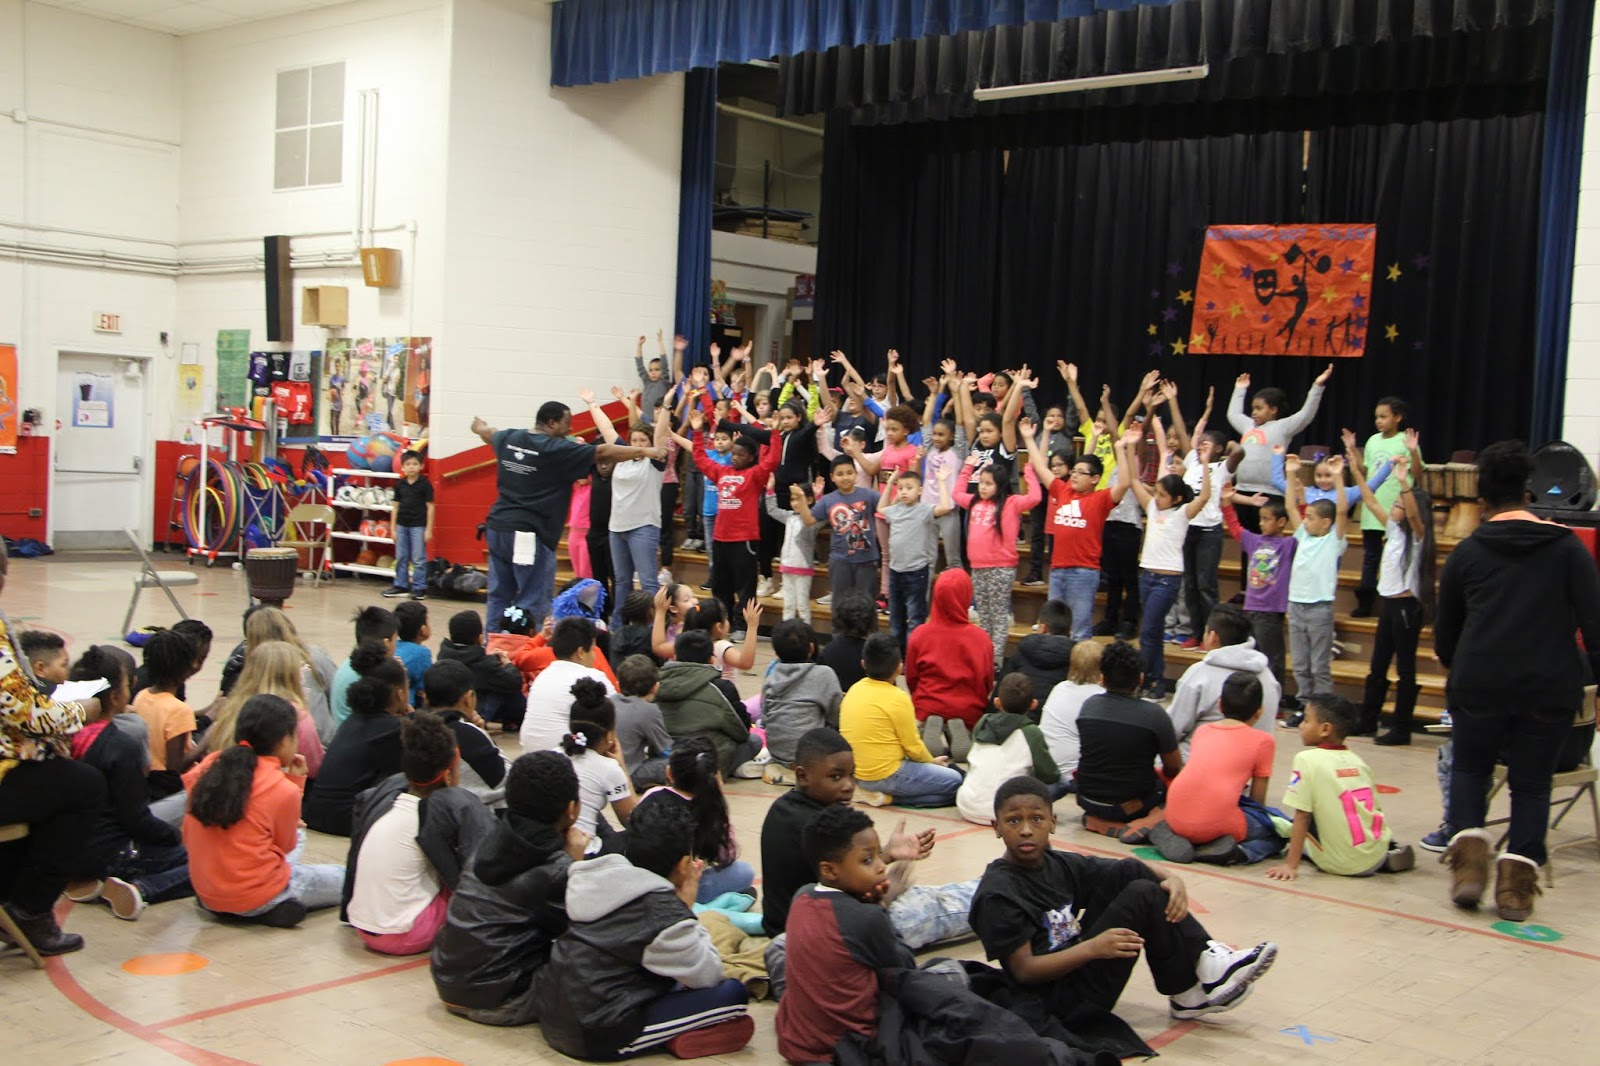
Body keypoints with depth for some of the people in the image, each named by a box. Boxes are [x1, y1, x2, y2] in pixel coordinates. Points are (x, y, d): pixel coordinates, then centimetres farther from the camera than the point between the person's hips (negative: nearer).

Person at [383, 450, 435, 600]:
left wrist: (429, 529, -8)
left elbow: (430, 507, -6)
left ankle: (419, 588, 7)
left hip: (418, 526, -5)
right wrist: (393, 528, 7)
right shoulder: (400, 484, 5)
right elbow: (396, 506, 9)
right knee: (401, 558, 11)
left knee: (418, 559, 0)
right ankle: (401, 586, 21)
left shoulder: (425, 484, -7)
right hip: (402, 525, 5)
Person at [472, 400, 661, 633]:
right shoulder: (557, 449, -12)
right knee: (533, 602, -2)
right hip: (529, 535, -8)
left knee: (499, 596, 13)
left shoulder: (509, 438, 9)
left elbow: (488, 433, 33)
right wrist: (645, 451, -8)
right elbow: (603, 452, -13)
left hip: (498, 527, 8)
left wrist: (479, 427, 57)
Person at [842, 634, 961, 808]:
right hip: (886, 776, -8)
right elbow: (913, 747, -11)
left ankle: (880, 794, 6)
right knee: (954, 781, -1)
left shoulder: (854, 690, 3)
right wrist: (933, 761, 11)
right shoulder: (898, 698, -18)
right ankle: (887, 797, -8)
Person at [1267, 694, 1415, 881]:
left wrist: (1291, 864, -9)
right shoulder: (1358, 761, 10)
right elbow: (1376, 809, 13)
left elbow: (1302, 817, -11)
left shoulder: (1306, 760, -8)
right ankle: (1390, 855, 16)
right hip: (1377, 856, 5)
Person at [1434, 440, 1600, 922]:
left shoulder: (1467, 552, 8)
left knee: (1469, 769, 20)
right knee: (1531, 782, 13)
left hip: (1479, 685, 0)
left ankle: (1470, 857, 1)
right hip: (1551, 688, 0)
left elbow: (1444, 634, 16)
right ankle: (1516, 882, 4)